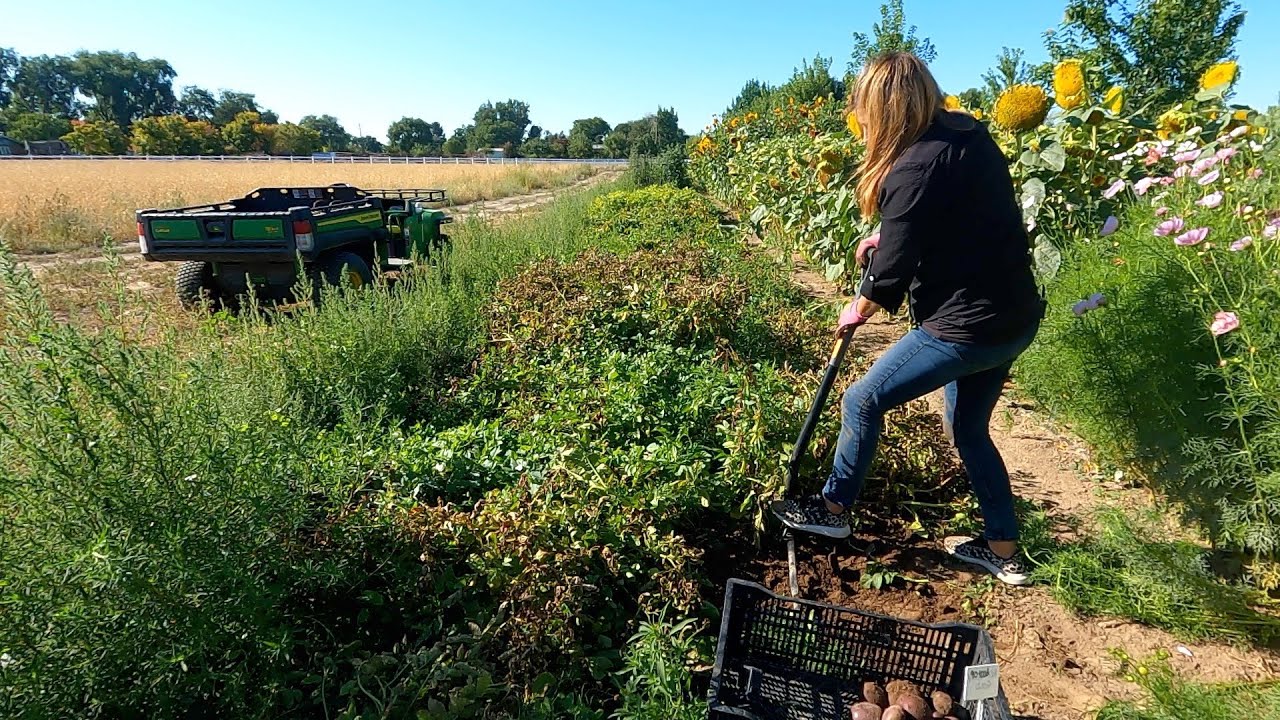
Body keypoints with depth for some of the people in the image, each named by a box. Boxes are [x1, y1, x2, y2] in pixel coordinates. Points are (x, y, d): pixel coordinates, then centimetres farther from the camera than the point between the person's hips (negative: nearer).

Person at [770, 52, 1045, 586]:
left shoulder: (913, 170, -22)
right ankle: (1003, 550, 34)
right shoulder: (970, 134, 6)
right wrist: (889, 234, 13)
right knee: (968, 429, 22)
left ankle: (833, 510, 23)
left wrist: (857, 311, 3)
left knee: (863, 401, 5)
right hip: (1015, 317, 9)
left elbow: (891, 275, -16)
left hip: (966, 328, -9)